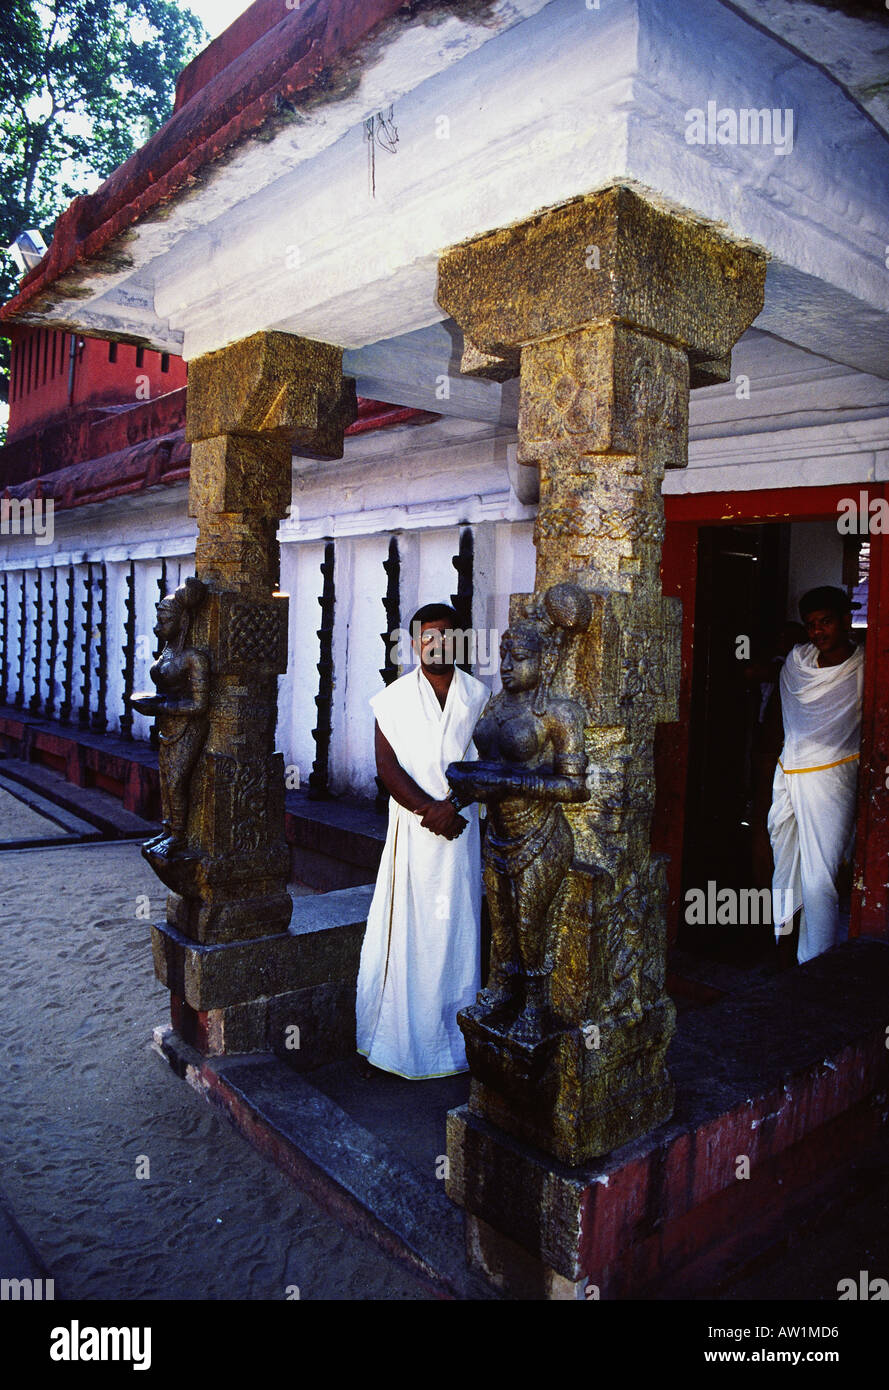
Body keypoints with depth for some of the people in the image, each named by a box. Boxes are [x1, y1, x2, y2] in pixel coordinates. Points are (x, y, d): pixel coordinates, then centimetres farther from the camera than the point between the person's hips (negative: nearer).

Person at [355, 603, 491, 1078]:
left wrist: (452, 805, -14)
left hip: (460, 827, 1)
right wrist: (428, 809, -15)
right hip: (410, 829, -1)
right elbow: (387, 765, -5)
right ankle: (394, 1040, 15)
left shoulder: (478, 695, 5)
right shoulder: (394, 697, 3)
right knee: (403, 929, 2)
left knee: (456, 928, 6)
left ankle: (453, 1039, 20)